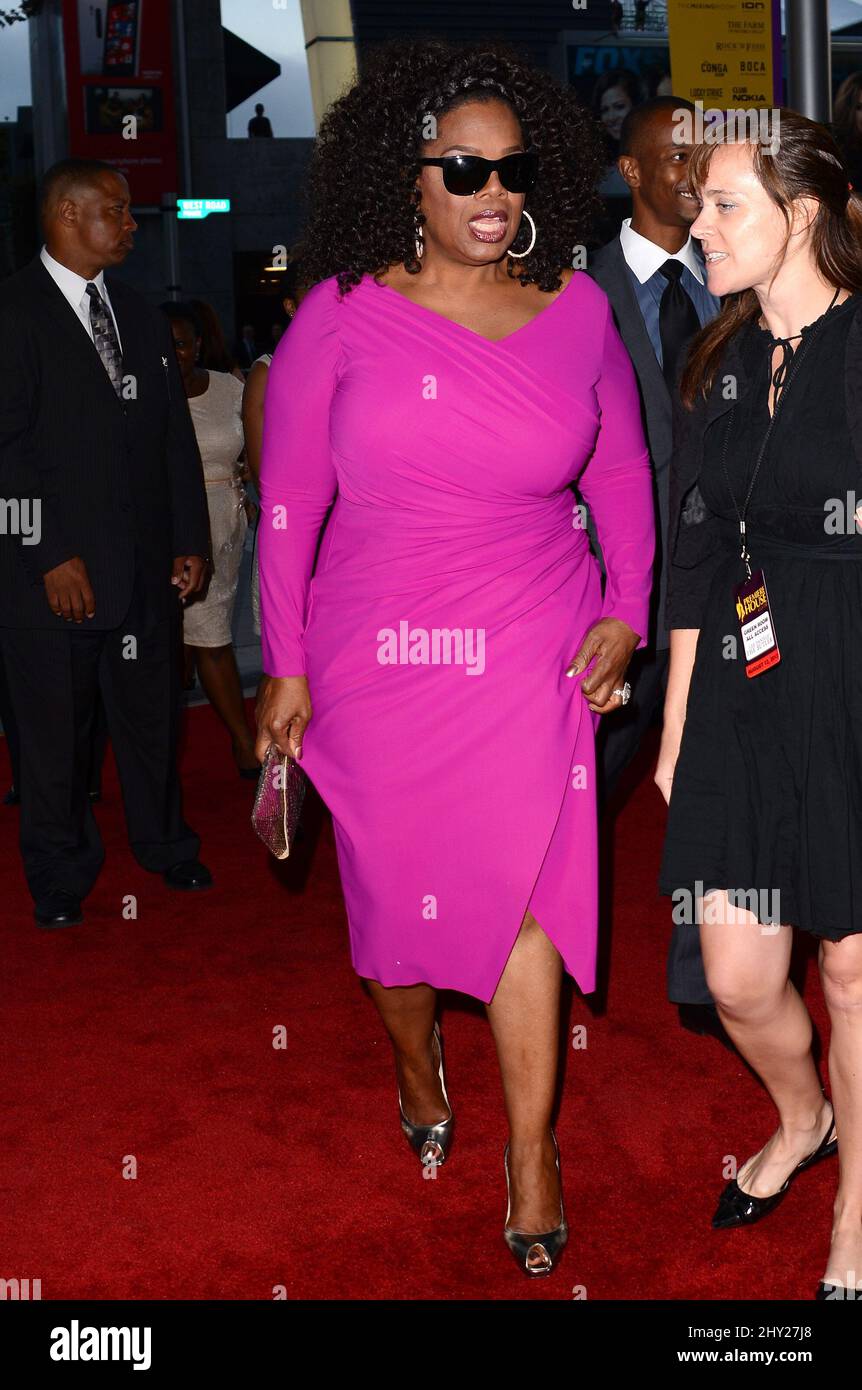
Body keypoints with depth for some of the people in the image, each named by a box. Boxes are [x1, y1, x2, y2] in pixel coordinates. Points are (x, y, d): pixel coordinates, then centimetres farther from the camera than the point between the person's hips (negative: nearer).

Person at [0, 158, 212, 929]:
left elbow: (175, 432, 13)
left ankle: (164, 844, 34)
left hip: (146, 561, 5)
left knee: (152, 711, 15)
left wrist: (190, 539, 7)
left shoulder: (139, 312, 14)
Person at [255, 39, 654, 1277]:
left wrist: (626, 613, 1)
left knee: (522, 891, -1)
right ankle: (417, 1071, 42)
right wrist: (285, 667, -2)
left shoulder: (577, 312, 2)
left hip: (531, 660, 0)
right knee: (391, 886, 12)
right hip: (376, 659, 0)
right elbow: (288, 500, -1)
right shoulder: (343, 316, -4)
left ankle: (531, 1154, 15)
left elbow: (621, 477, 12)